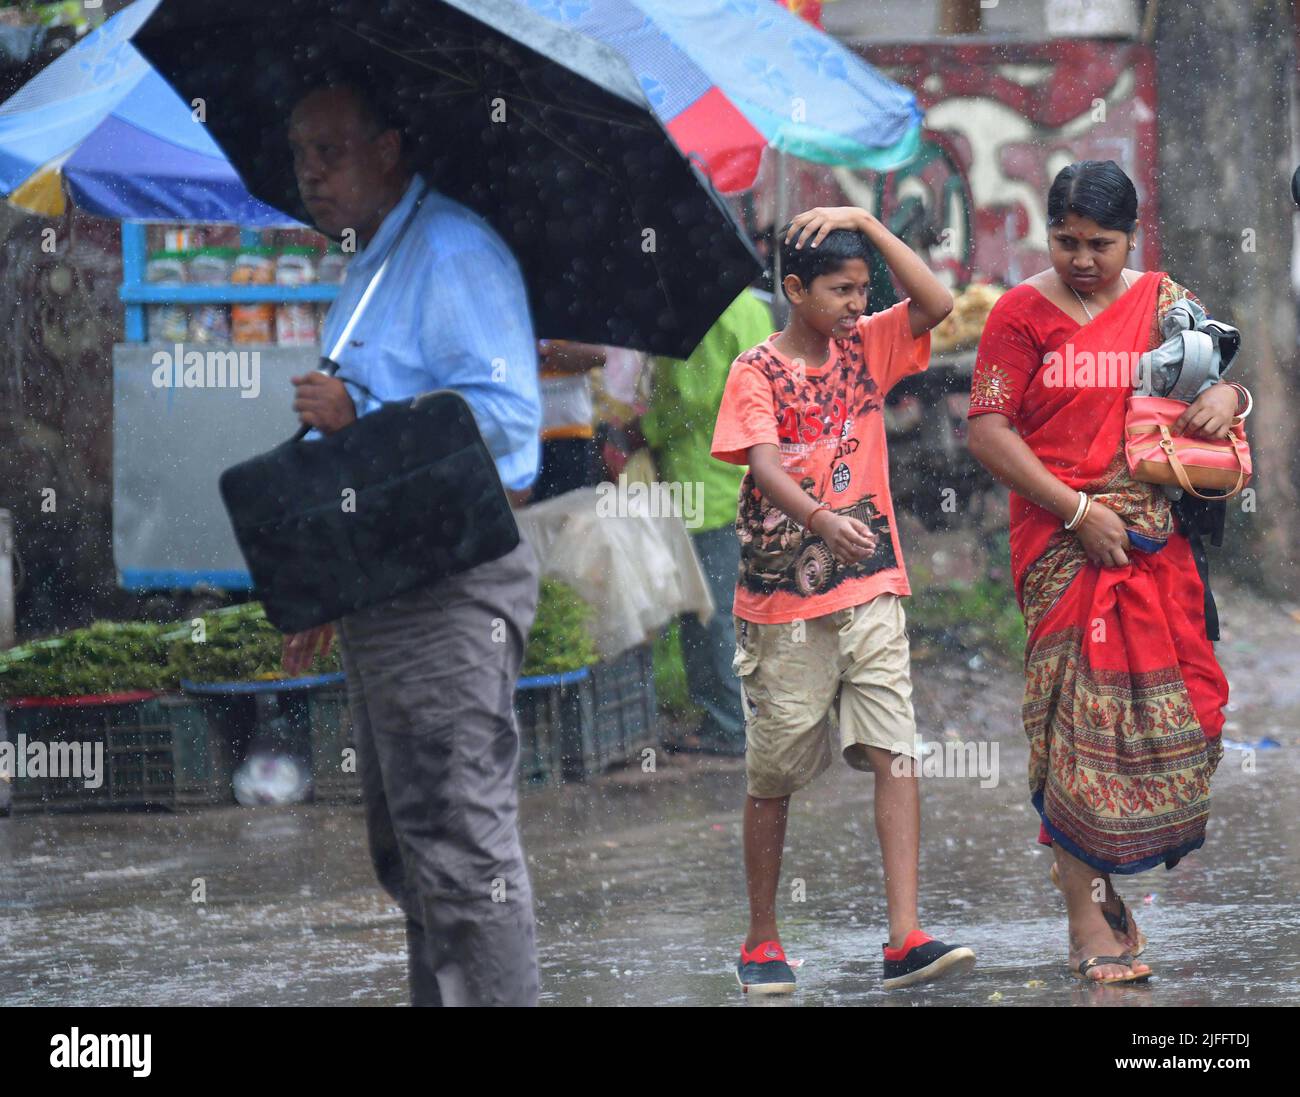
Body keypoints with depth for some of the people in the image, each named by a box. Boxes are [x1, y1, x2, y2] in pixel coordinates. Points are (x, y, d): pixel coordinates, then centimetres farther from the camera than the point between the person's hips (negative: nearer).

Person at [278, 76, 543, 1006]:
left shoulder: (451, 251, -11)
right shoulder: (372, 268, 21)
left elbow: (507, 411, -22)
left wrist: (361, 411, -24)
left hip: (451, 586, -11)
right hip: (385, 596, 11)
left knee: (459, 842, -12)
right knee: (408, 850, 14)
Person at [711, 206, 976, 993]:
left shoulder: (867, 347, 9)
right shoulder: (758, 372, -4)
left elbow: (940, 305, -5)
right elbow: (765, 466, -19)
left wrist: (868, 225, -7)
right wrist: (825, 522, -38)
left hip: (870, 594, 3)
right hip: (783, 601, -3)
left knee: (897, 755, -10)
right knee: (773, 774, 5)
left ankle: (905, 940, -15)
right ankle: (762, 942, 18)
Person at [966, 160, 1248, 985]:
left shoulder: (1162, 303, 12)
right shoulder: (1023, 314, 1)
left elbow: (1216, 377, 19)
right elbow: (989, 431, -5)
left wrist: (1226, 396, -8)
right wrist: (1078, 512, -13)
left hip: (1157, 537, 4)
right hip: (1062, 538, -4)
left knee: (1169, 712, 1)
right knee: (1080, 716, -8)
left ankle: (1110, 884, 17)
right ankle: (1088, 920, -5)